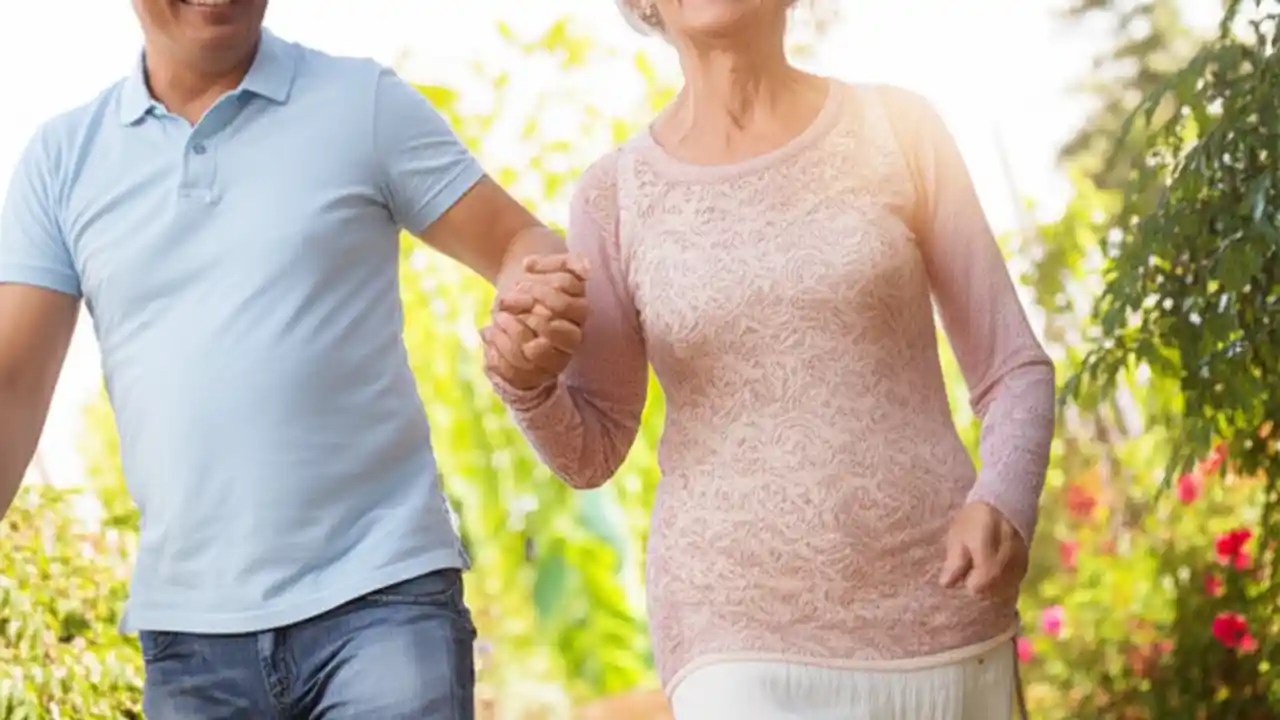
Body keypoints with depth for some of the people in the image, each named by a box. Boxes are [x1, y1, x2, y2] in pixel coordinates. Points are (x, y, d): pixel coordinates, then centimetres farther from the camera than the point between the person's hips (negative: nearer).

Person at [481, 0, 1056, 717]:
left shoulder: (897, 130, 1)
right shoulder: (616, 196, 3)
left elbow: (1015, 368, 4)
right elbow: (592, 451, 8)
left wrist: (1002, 503, -15)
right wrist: (527, 383, -13)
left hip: (936, 620, 1)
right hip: (740, 629, -1)